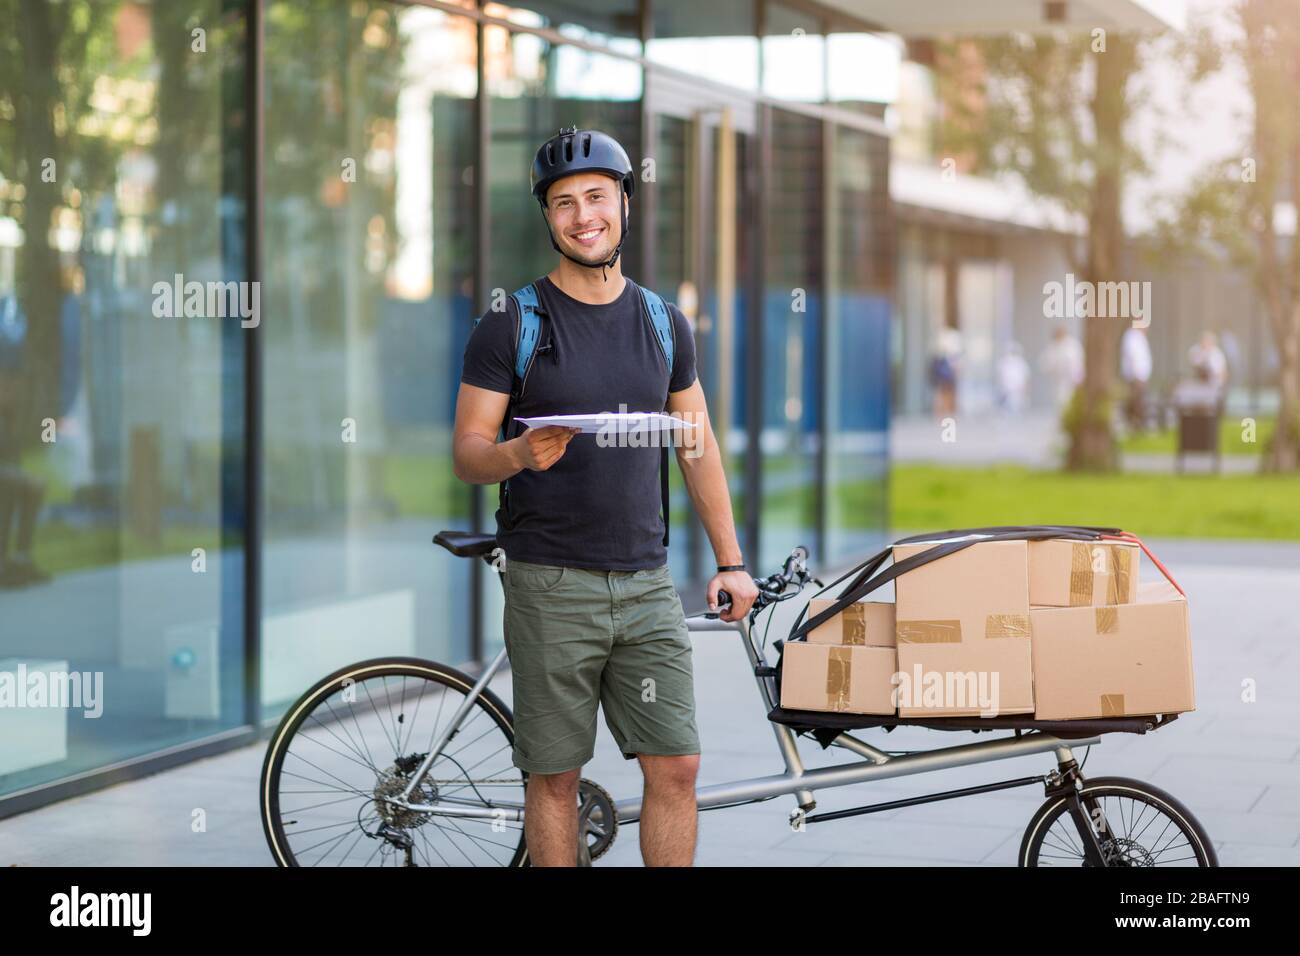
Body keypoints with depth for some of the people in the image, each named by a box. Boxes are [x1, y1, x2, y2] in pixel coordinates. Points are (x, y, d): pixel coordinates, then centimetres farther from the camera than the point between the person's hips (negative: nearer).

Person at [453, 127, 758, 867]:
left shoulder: (663, 323, 10)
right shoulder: (511, 325, -2)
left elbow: (699, 444, 16)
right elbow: (467, 451, -3)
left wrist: (730, 561, 11)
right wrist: (520, 454, -26)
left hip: (646, 581, 3)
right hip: (551, 584, -3)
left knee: (677, 765, 0)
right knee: (556, 776, 2)